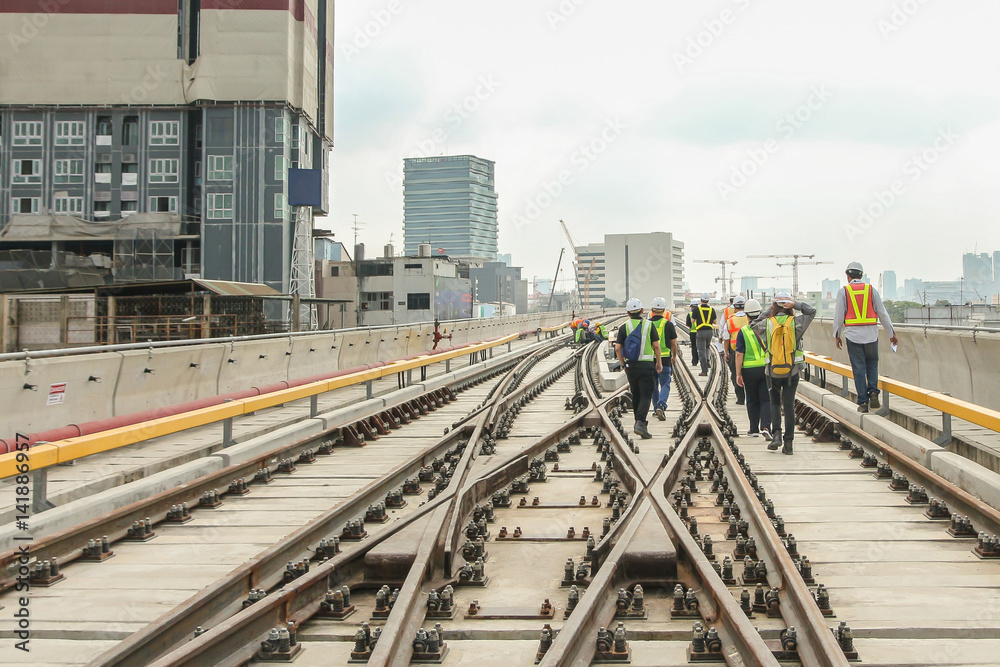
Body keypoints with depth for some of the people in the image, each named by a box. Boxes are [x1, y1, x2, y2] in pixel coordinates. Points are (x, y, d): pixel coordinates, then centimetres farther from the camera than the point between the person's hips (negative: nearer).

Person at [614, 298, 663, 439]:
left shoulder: (624, 327, 0)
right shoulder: (649, 325, -1)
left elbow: (617, 348, -4)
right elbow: (656, 345, -4)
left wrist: (623, 364, 9)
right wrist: (659, 362, 8)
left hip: (631, 365, 2)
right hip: (647, 365, -2)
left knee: (636, 395, 16)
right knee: (646, 396, -3)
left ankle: (639, 422, 23)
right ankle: (641, 423, -20)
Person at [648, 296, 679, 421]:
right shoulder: (668, 324, -5)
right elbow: (674, 343, 0)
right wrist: (674, 356, 17)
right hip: (665, 358, -2)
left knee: (653, 386, 16)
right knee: (665, 384, 0)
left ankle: (656, 408, 22)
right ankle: (661, 405, -22)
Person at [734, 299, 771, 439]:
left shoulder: (743, 332, -8)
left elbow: (739, 354, -9)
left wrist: (738, 374, -4)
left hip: (749, 370, -1)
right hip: (766, 369, 1)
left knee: (752, 400, 11)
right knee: (765, 400, 5)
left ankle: (754, 429, 17)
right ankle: (765, 426, -11)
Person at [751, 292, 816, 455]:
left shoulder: (767, 323, -6)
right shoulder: (796, 322, -6)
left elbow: (755, 325, 15)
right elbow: (812, 311, 9)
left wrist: (767, 311, 13)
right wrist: (796, 304, 2)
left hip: (773, 372, 0)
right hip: (792, 372, 0)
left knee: (775, 403, 18)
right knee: (789, 405, 5)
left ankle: (776, 434, 0)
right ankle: (788, 443, 5)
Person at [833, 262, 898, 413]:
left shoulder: (844, 292, -1)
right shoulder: (871, 290, 3)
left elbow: (839, 316, -1)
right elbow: (882, 313, 5)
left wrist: (837, 336, 9)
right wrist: (892, 334, 11)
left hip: (853, 335, -1)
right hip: (871, 334, 1)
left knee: (858, 369, 2)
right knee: (872, 365, 16)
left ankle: (863, 402, 1)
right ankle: (873, 392, -4)